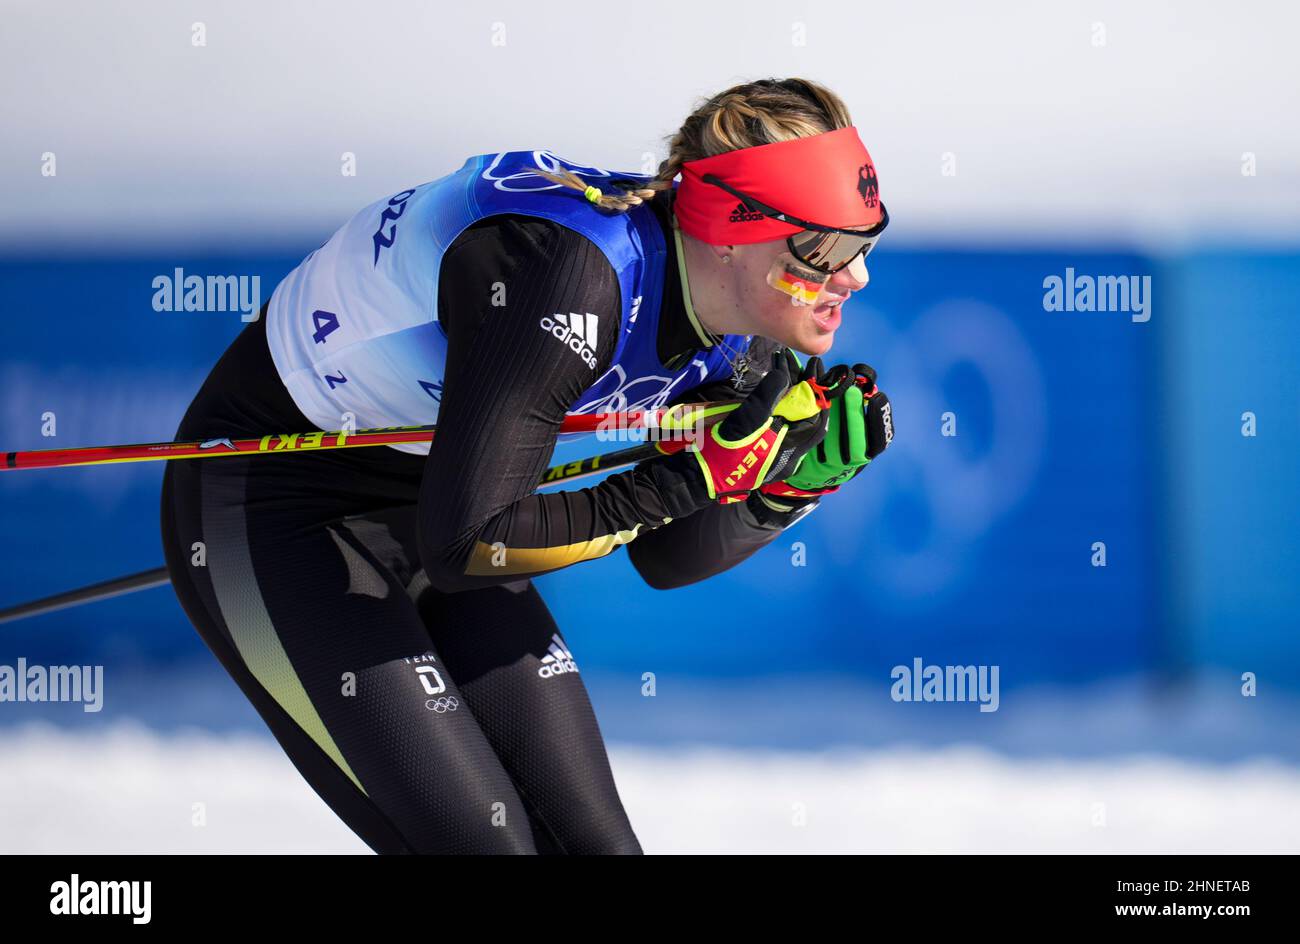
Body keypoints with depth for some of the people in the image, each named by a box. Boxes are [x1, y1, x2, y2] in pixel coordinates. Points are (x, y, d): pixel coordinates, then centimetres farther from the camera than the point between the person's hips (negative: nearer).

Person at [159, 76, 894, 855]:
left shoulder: (736, 339, -9)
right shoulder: (566, 273, -34)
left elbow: (666, 558, 4)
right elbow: (465, 545, -36)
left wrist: (805, 477, -13)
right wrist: (686, 481, -31)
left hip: (423, 518, 8)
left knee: (593, 841, 0)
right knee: (484, 843, -17)